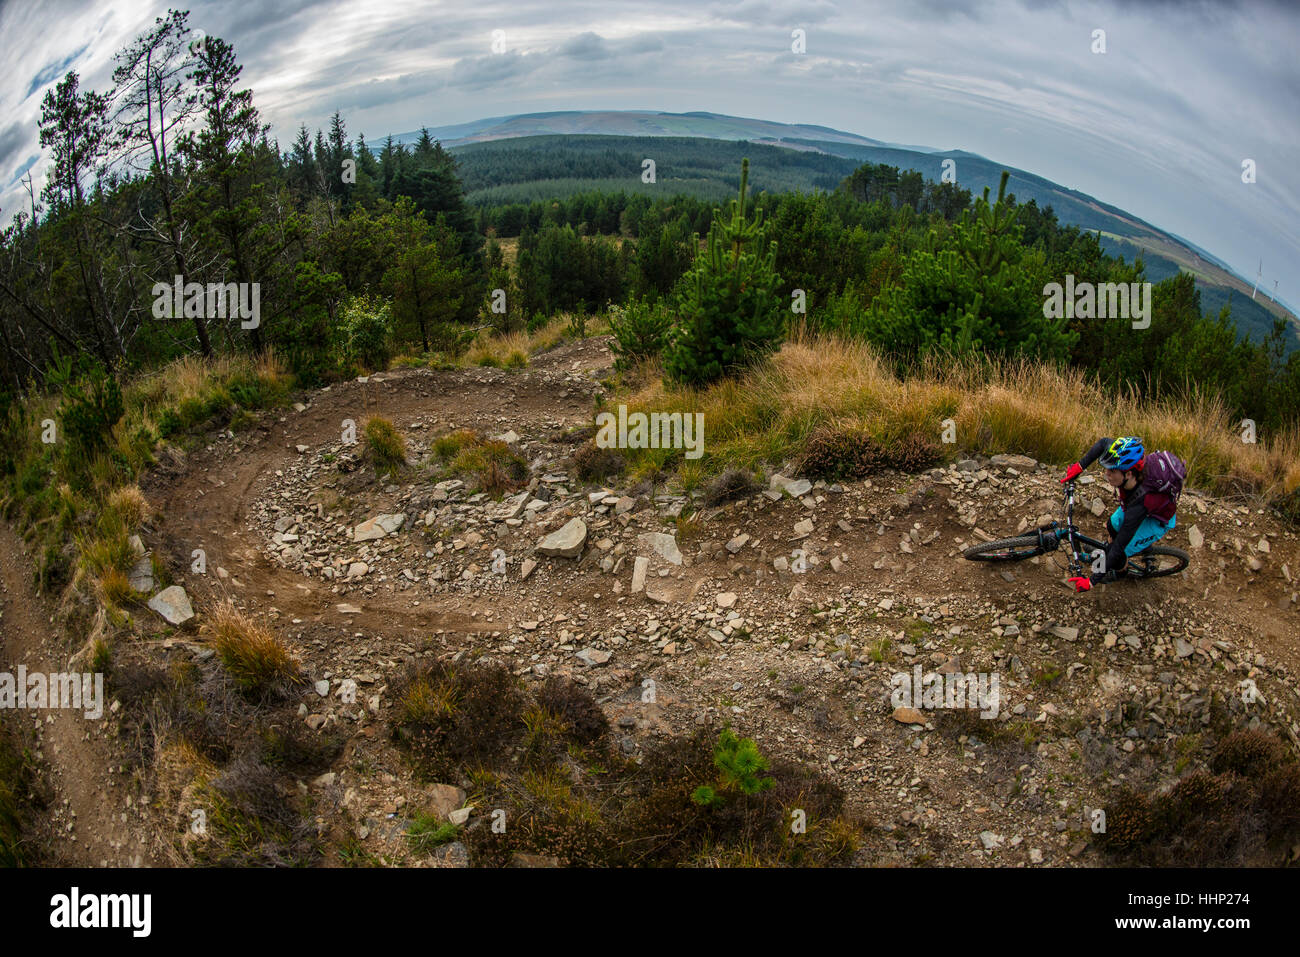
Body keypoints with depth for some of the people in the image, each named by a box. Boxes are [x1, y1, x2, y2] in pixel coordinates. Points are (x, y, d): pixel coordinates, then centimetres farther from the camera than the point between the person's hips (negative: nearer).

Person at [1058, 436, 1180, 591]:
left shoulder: (1140, 502, -46)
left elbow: (1120, 546, -40)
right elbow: (1104, 443, -10)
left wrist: (1092, 581, -36)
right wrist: (1079, 466, -20)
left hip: (1158, 521, -6)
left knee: (1119, 551, -5)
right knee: (1113, 527, 21)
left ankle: (1121, 570, 31)